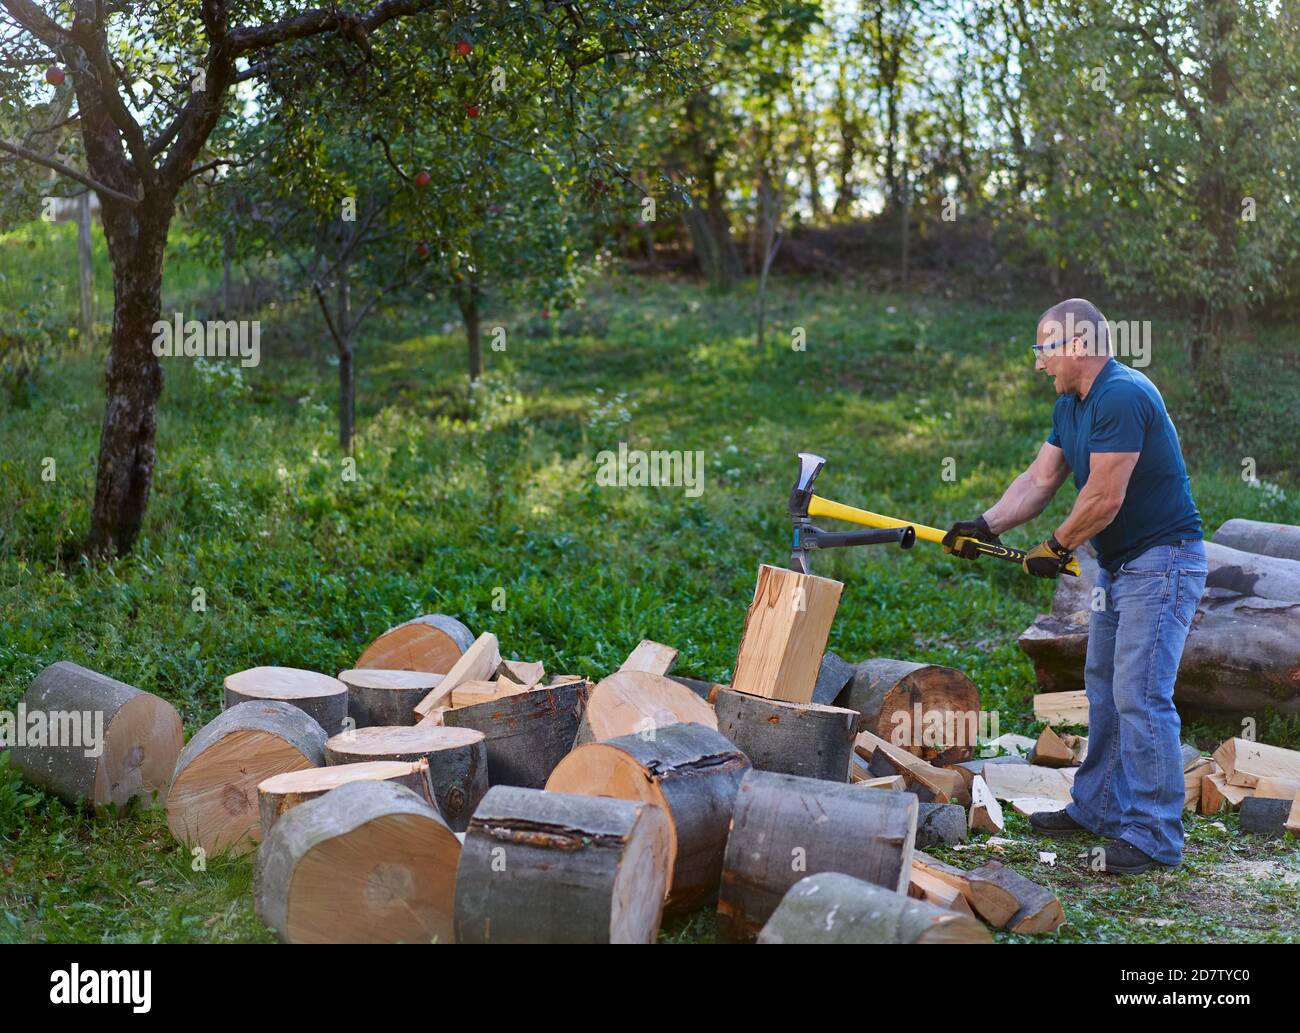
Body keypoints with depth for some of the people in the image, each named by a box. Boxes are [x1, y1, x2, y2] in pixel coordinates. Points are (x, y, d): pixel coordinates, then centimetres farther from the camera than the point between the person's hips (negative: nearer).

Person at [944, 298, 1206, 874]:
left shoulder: (1123, 396, -22)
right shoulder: (1070, 406, 12)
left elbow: (1104, 498, -23)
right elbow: (1039, 480, 9)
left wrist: (1057, 548, -9)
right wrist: (986, 526, -5)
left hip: (1162, 561, -11)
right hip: (1117, 565, 11)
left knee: (1140, 695, -12)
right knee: (1103, 690, 16)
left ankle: (1154, 836, -6)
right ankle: (1098, 809, 28)